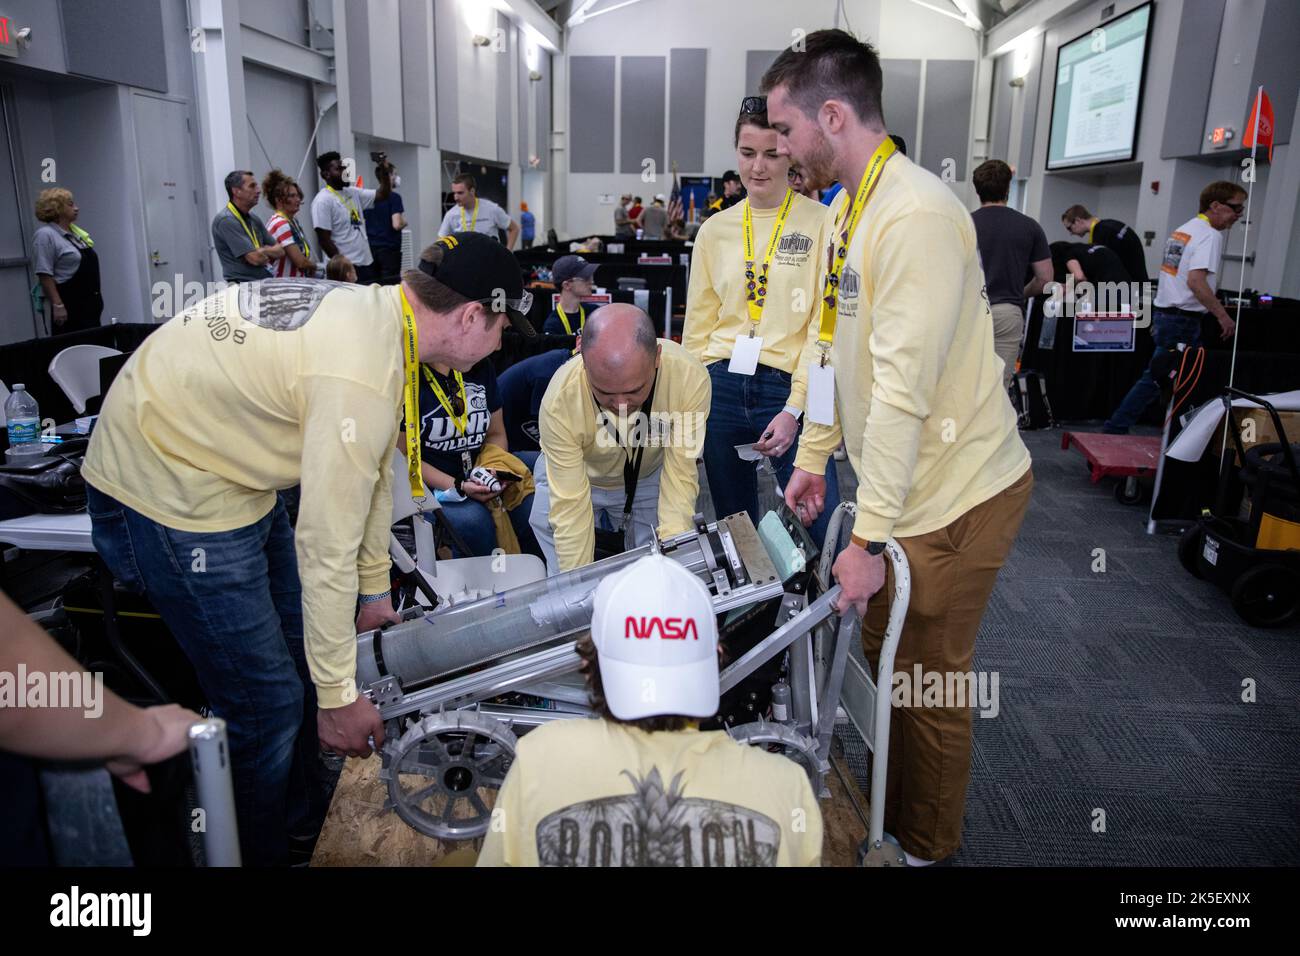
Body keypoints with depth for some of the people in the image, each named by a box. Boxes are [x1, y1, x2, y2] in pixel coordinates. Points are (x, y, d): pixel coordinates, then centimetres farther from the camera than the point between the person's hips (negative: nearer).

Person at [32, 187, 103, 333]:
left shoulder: (75, 232, 16)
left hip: (90, 304, 8)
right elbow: (44, 275, -16)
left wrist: (96, 299, 20)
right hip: (69, 306, -8)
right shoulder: (45, 235, -9)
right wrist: (57, 305, -22)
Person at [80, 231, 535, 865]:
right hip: (168, 498, -10)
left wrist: (375, 592, 19)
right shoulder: (361, 374, -32)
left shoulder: (378, 311, -1)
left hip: (233, 472, 10)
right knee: (267, 704, -2)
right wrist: (338, 697, -15)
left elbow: (372, 471, 9)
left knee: (303, 658, 18)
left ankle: (306, 822, 38)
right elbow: (327, 546, -26)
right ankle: (261, 852, 23)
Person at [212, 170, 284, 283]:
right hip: (242, 286, -7)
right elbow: (255, 258, -15)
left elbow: (280, 251, 16)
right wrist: (269, 253, 5)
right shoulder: (225, 220, -8)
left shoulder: (253, 217, 18)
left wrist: (262, 251, -3)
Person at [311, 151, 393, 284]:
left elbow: (383, 195, 17)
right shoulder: (323, 200, -11)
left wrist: (385, 172, 1)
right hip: (347, 268, -8)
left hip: (366, 263, 8)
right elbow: (324, 239, -15)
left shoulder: (353, 192, 13)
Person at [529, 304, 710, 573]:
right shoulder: (560, 400, -36)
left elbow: (680, 478, -26)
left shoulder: (690, 377, -34)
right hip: (573, 477, -1)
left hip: (649, 477, 1)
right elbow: (570, 505, -29)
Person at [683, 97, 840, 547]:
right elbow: (698, 324, 12)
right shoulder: (715, 229, 10)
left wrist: (794, 408, -13)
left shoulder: (820, 223, -2)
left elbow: (823, 326, -7)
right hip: (722, 387, 4)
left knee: (827, 534, -8)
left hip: (787, 388, -3)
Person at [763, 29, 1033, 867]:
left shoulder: (916, 216, -24)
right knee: (885, 657, 20)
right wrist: (814, 457, 17)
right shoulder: (853, 207, 7)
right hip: (901, 482, 9)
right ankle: (888, 813, 42)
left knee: (928, 683, 8)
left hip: (955, 494, -9)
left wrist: (869, 539, -22)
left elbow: (902, 390, -26)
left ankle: (925, 846, 32)